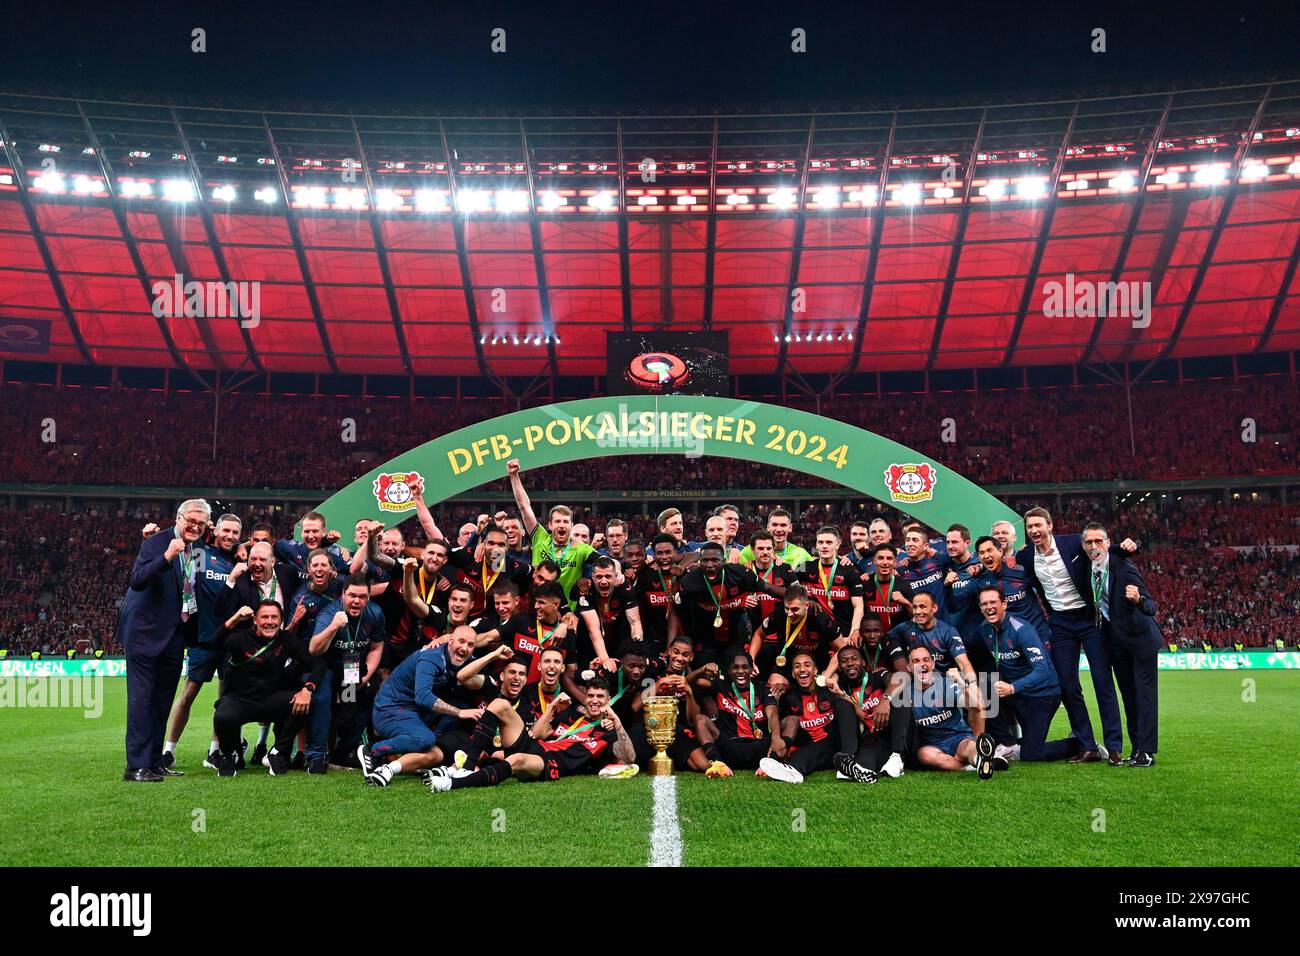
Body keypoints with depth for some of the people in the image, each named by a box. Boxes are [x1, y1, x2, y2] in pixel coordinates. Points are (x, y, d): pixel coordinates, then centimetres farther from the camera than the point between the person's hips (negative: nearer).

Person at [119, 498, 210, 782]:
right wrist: (167, 556, -36)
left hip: (175, 634, 7)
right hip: (147, 631, -7)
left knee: (163, 700, 13)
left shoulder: (199, 547, 8)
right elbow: (136, 581, -26)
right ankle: (136, 766, -1)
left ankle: (155, 761, 21)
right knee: (141, 698, -4)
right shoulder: (156, 543, -13)